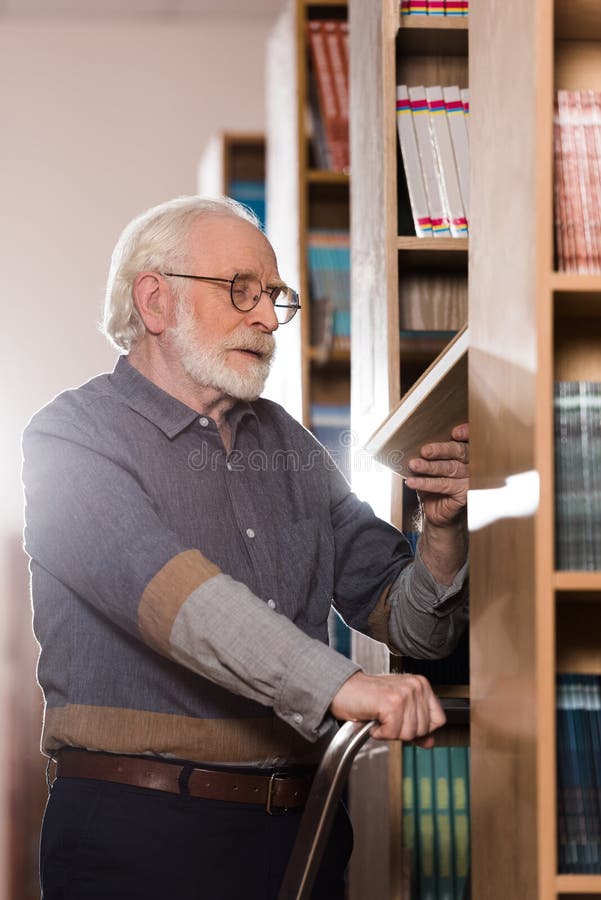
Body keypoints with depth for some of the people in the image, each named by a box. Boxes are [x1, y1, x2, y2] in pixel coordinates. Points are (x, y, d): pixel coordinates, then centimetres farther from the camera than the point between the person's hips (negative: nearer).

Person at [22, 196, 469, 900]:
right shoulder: (71, 437, -5)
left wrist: (442, 529, -9)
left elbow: (413, 628, 13)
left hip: (302, 828, 6)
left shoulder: (291, 446, 14)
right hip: (142, 839, -5)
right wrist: (335, 683, -35)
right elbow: (158, 586, -24)